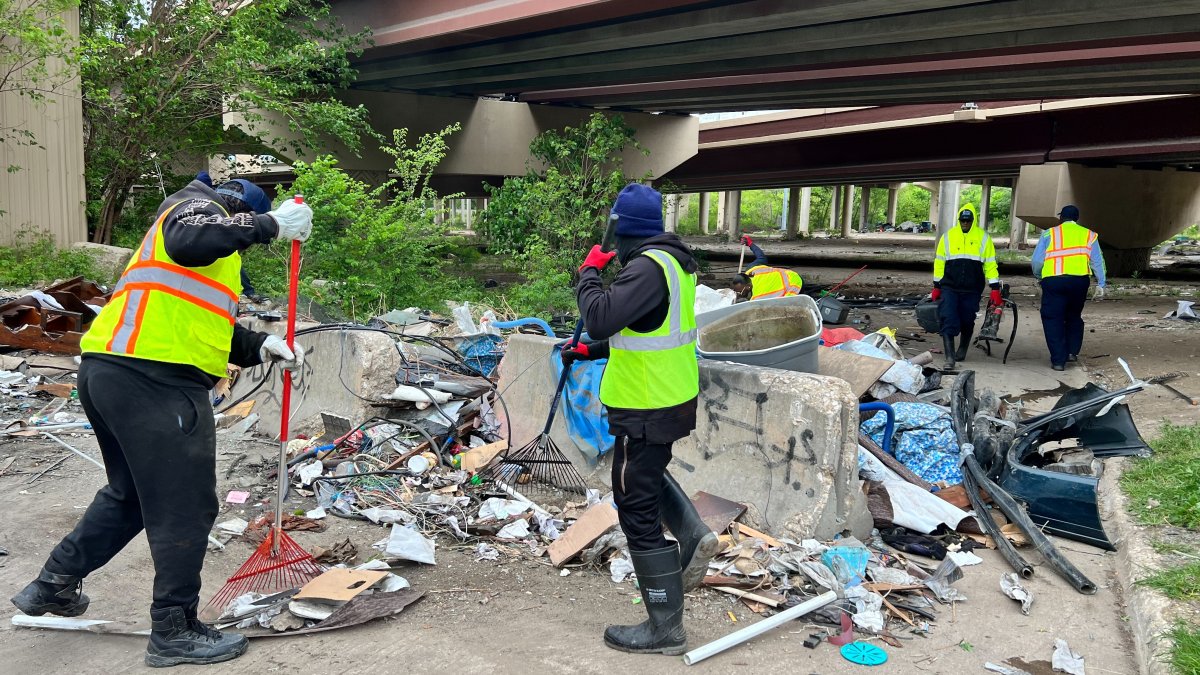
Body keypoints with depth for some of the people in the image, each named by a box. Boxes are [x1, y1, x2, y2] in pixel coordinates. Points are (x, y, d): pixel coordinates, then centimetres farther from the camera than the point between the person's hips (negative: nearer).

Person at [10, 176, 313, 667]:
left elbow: (208, 327, 24)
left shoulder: (213, 255, 30)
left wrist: (261, 347, 13)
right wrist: (269, 224, -20)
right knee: (185, 508, 0)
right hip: (154, 382, -11)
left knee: (130, 493, 27)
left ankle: (54, 585, 38)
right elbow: (192, 241, -25)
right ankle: (175, 631, 11)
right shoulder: (199, 207, 0)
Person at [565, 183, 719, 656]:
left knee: (638, 509, 0)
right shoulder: (672, 261, 10)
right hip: (674, 397, 10)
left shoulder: (648, 266, -22)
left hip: (646, 409, -10)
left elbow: (601, 317, -31)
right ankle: (692, 534, 18)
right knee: (647, 470, 34)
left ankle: (665, 627, 8)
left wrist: (589, 272, -13)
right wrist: (591, 351, 22)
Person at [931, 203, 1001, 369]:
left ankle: (962, 350, 34)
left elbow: (990, 264, 5)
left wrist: (995, 288, 0)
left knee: (967, 321, 12)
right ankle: (949, 357, -14)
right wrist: (936, 286, 10)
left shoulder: (983, 238, 3)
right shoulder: (948, 236, 5)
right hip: (949, 287, 0)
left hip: (972, 289, 0)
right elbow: (939, 261, 11)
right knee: (948, 321, -11)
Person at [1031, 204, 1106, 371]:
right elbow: (1097, 262, 7)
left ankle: (1058, 360, -1)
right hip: (1079, 281, 3)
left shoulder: (1049, 233, 7)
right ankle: (1072, 351, 17)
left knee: (1053, 319, 3)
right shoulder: (1088, 235, 12)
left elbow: (1037, 260, 1)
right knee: (1074, 316, 23)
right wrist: (1101, 284, 10)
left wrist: (1038, 276, 18)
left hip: (1053, 281, -3)